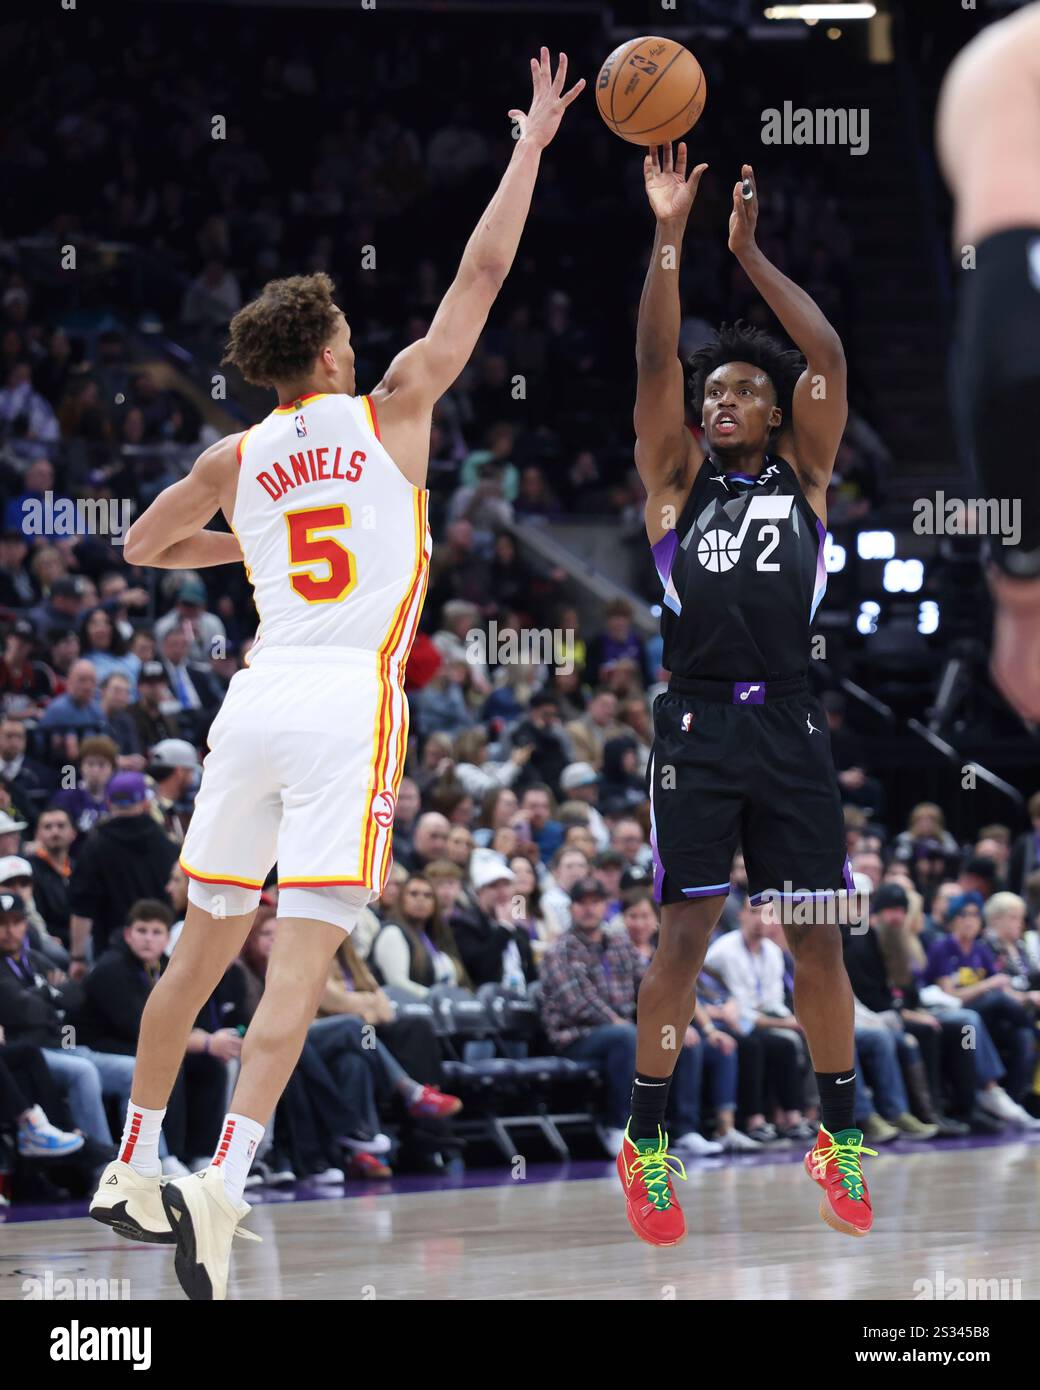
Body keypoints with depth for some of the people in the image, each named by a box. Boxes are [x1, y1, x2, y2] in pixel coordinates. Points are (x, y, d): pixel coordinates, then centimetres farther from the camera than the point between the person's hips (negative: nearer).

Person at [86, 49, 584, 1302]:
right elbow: (481, 272, 6)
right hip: (350, 703, -4)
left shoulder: (237, 459, 11)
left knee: (203, 945, 17)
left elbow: (142, 548, 26)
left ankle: (138, 1165, 28)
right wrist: (532, 146, 15)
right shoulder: (390, 411, 2)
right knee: (299, 961, -11)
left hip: (258, 694, 4)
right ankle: (221, 1186, -25)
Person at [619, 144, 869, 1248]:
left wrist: (748, 251, -3)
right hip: (698, 725, -1)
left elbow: (829, 356, -1)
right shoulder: (678, 480, 8)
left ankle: (838, 1137, 14)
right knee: (684, 935, -2)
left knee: (816, 939, 3)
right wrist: (670, 235, -11)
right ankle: (646, 1141, 7)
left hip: (788, 729, 1)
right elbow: (654, 363, -4)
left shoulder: (802, 475, 11)